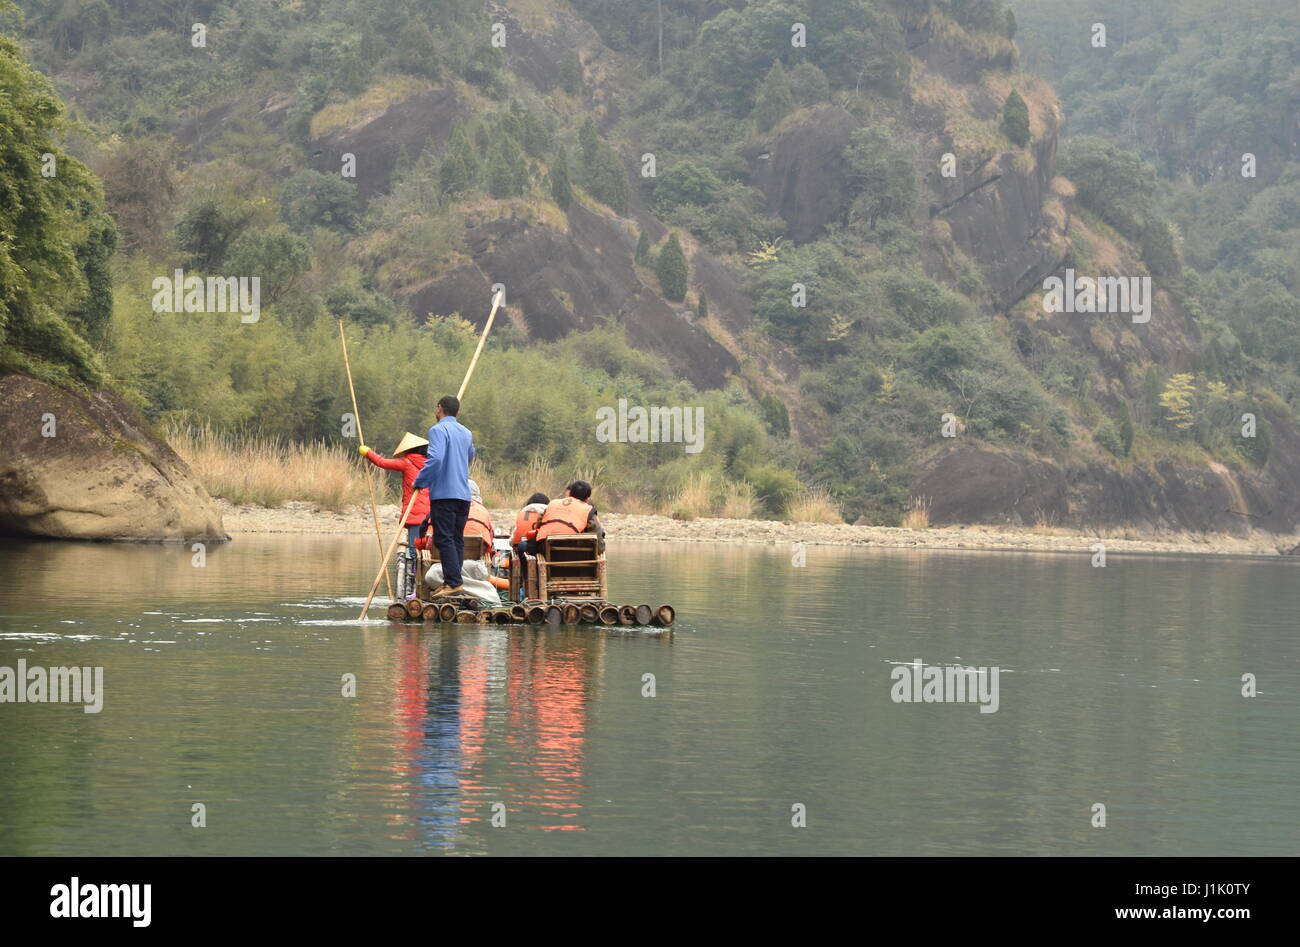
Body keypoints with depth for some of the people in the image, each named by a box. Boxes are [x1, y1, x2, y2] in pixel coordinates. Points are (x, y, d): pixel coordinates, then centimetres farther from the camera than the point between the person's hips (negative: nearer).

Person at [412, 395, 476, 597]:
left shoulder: (438, 430, -8)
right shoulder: (466, 433, 16)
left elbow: (435, 458, -22)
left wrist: (420, 481, -10)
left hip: (444, 494, -7)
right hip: (464, 495, 7)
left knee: (444, 539, -9)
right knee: (457, 540, 9)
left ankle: (454, 582, -16)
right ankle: (451, 581, 9)